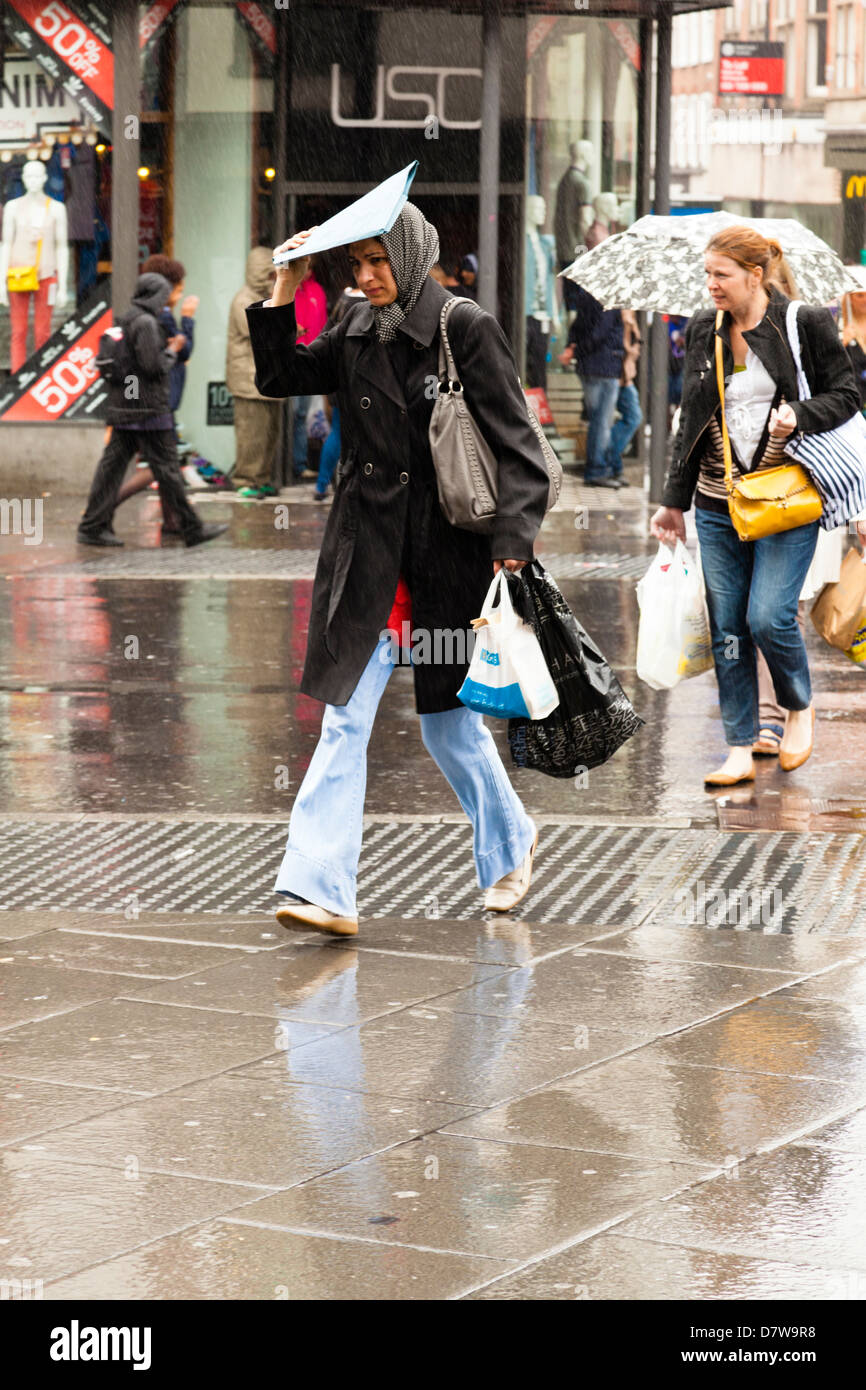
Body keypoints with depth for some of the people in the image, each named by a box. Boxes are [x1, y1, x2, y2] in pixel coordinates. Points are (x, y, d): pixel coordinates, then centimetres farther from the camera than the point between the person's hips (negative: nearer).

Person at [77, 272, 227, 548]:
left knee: (112, 464, 6)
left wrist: (165, 347, 16)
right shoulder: (146, 323, -15)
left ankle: (92, 527, 4)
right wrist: (172, 351, -2)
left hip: (121, 407, 9)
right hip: (147, 408, -9)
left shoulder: (125, 319, 14)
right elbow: (153, 365, -21)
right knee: (166, 468, -3)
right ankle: (192, 528, 4)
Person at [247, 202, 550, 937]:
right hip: (367, 554, 4)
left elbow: (518, 448, -11)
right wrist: (285, 293, 5)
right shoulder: (359, 331, 7)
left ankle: (510, 839, 35)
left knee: (449, 715, 9)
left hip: (447, 553, -4)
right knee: (345, 717, -4)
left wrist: (512, 544, -19)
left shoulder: (467, 330, -9)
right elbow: (281, 377, 16)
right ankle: (321, 888, -6)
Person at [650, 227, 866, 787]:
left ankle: (800, 707, 17)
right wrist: (674, 500, 15)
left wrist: (800, 416, -19)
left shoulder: (806, 326, -4)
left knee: (769, 616, -13)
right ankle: (741, 751, 11)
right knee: (727, 627, 3)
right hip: (718, 504, 5)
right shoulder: (704, 333, 9)